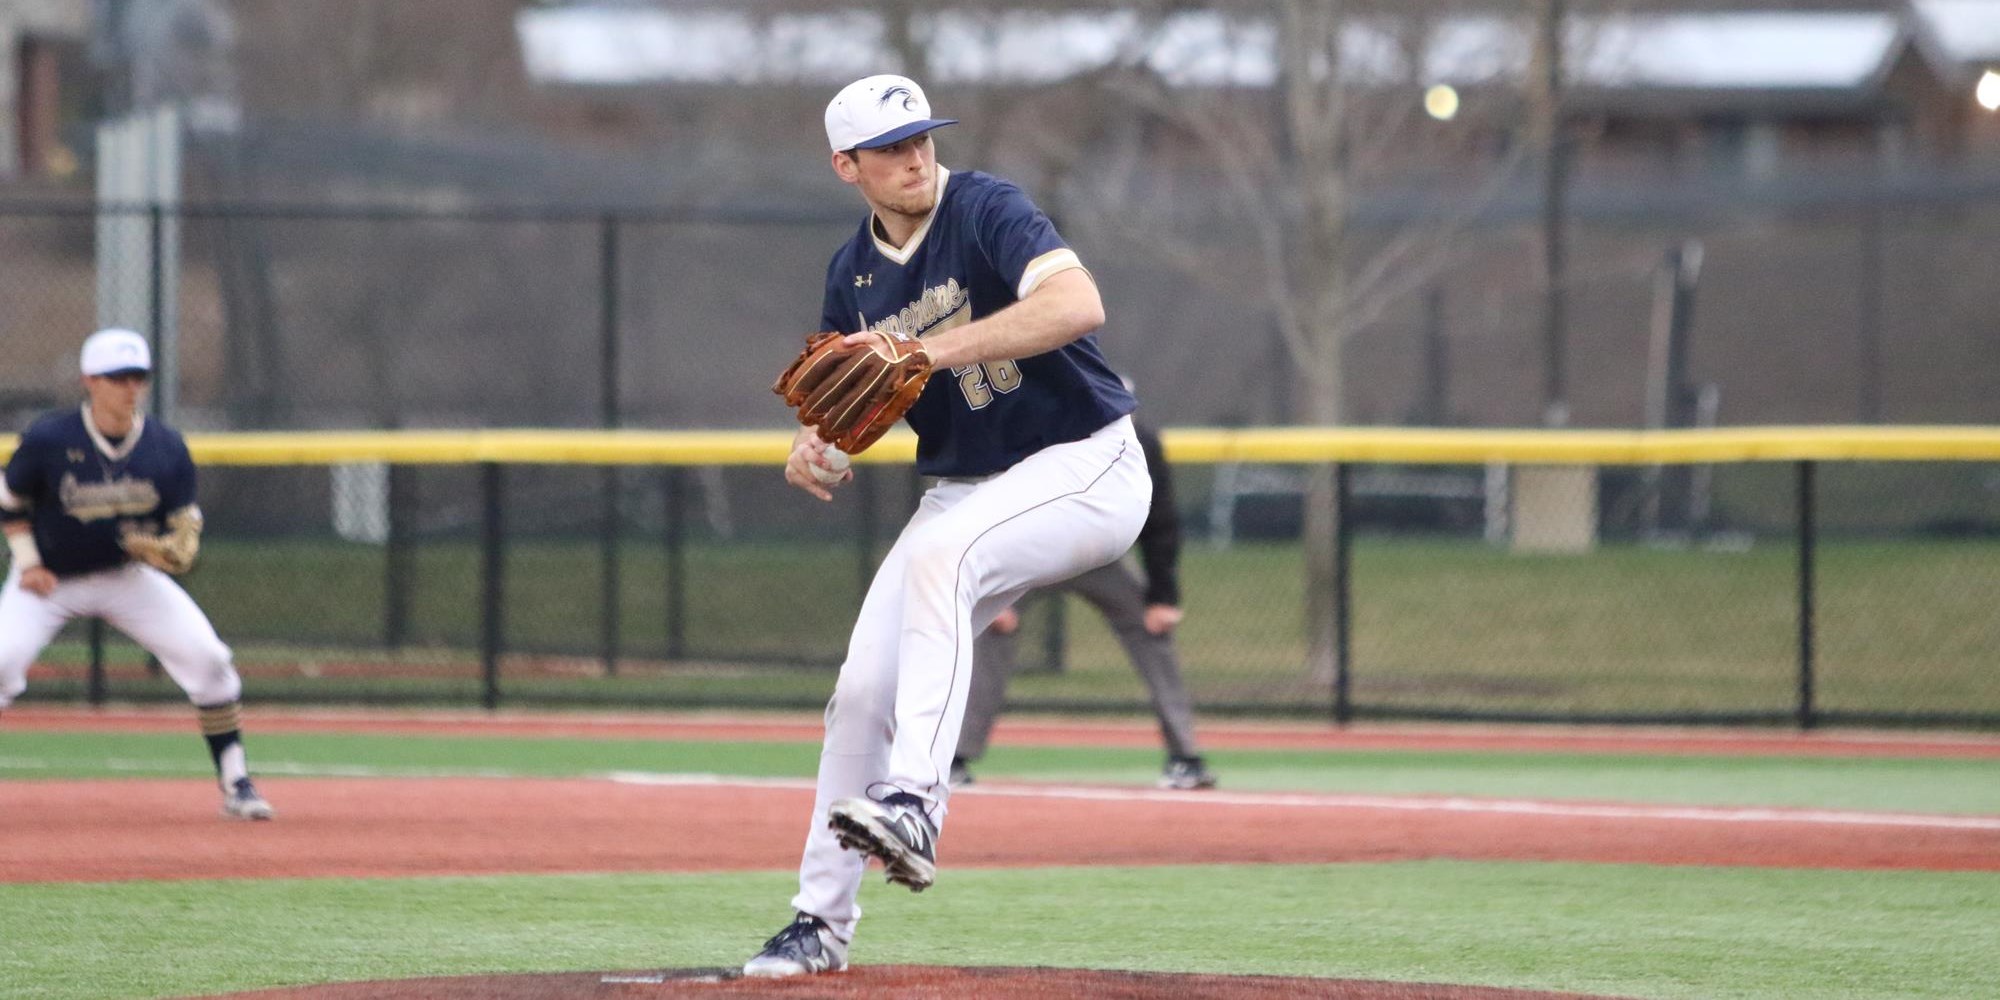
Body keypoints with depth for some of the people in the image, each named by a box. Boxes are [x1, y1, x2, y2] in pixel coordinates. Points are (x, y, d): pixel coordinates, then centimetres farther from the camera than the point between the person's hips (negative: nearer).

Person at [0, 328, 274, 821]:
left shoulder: (166, 448, -14)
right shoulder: (48, 440, -19)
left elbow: (186, 535, -7)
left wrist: (163, 550, -30)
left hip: (128, 577, 2)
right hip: (50, 578, -2)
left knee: (207, 658, -12)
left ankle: (235, 784, -1)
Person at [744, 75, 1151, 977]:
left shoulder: (986, 211, -17)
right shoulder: (852, 272, 4)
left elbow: (1078, 304, -35)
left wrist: (933, 351, -41)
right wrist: (815, 447, -7)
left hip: (1083, 468, -7)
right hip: (963, 489, 7)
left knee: (942, 551, -36)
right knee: (863, 691, 0)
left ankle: (914, 804, -45)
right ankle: (820, 924, 13)